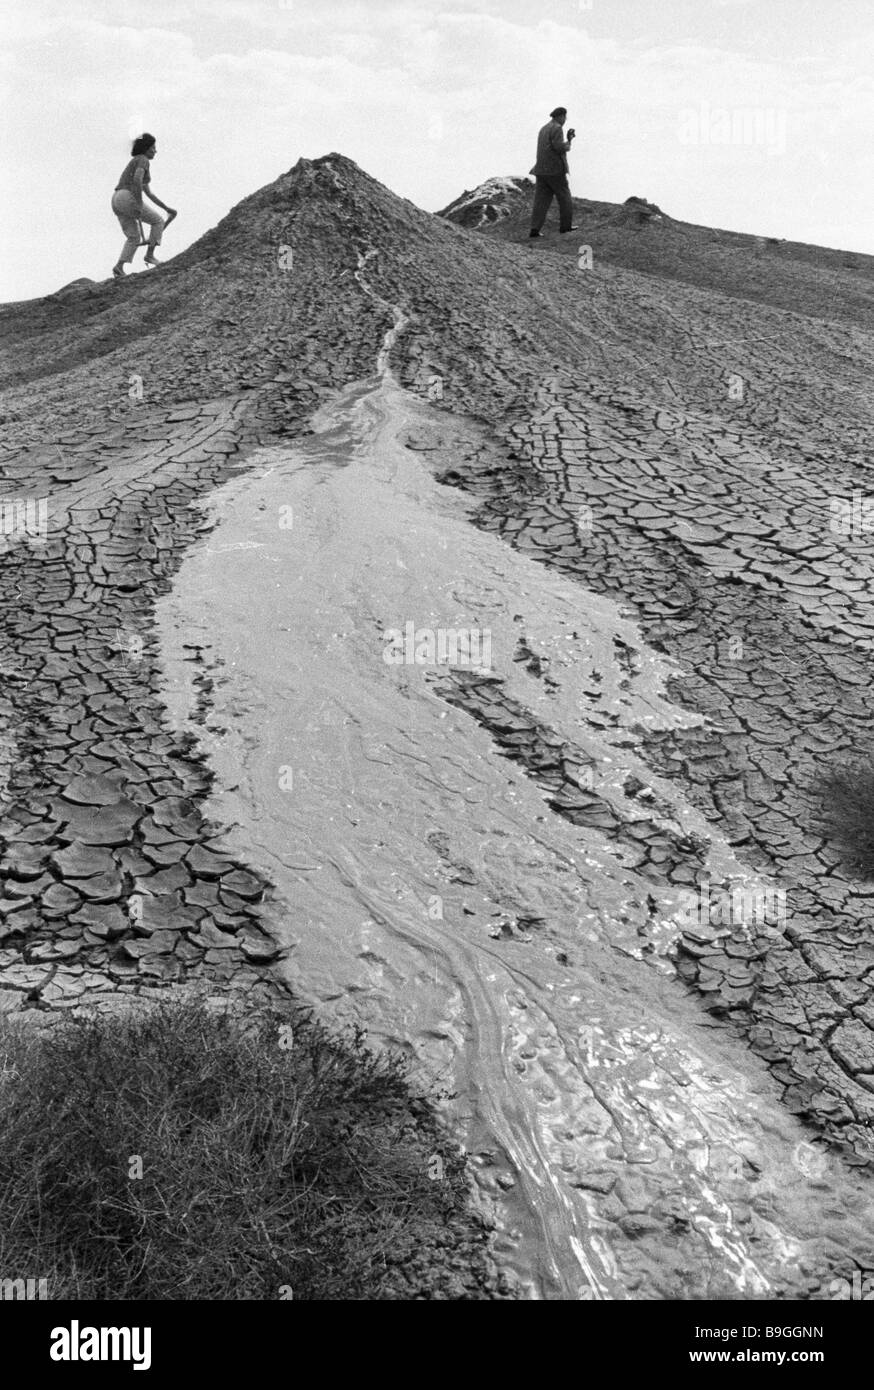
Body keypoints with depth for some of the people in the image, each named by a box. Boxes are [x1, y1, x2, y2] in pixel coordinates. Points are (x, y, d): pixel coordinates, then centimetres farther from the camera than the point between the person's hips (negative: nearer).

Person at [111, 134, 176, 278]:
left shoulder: (136, 163, 31)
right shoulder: (143, 160, -1)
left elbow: (149, 193, 34)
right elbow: (137, 179, -20)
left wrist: (166, 208, 35)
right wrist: (139, 204, -21)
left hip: (117, 201, 9)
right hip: (128, 198, -9)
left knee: (134, 238, 11)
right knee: (158, 221, 9)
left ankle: (119, 267, -7)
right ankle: (150, 255, 3)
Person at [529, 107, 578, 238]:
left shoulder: (543, 129, 19)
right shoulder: (557, 129, -9)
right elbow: (560, 148, -18)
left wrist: (568, 138, 24)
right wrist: (569, 141, 1)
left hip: (541, 170, 7)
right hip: (555, 170, -7)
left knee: (541, 200, 1)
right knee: (564, 196, 9)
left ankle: (535, 229, -11)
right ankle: (565, 225, 15)